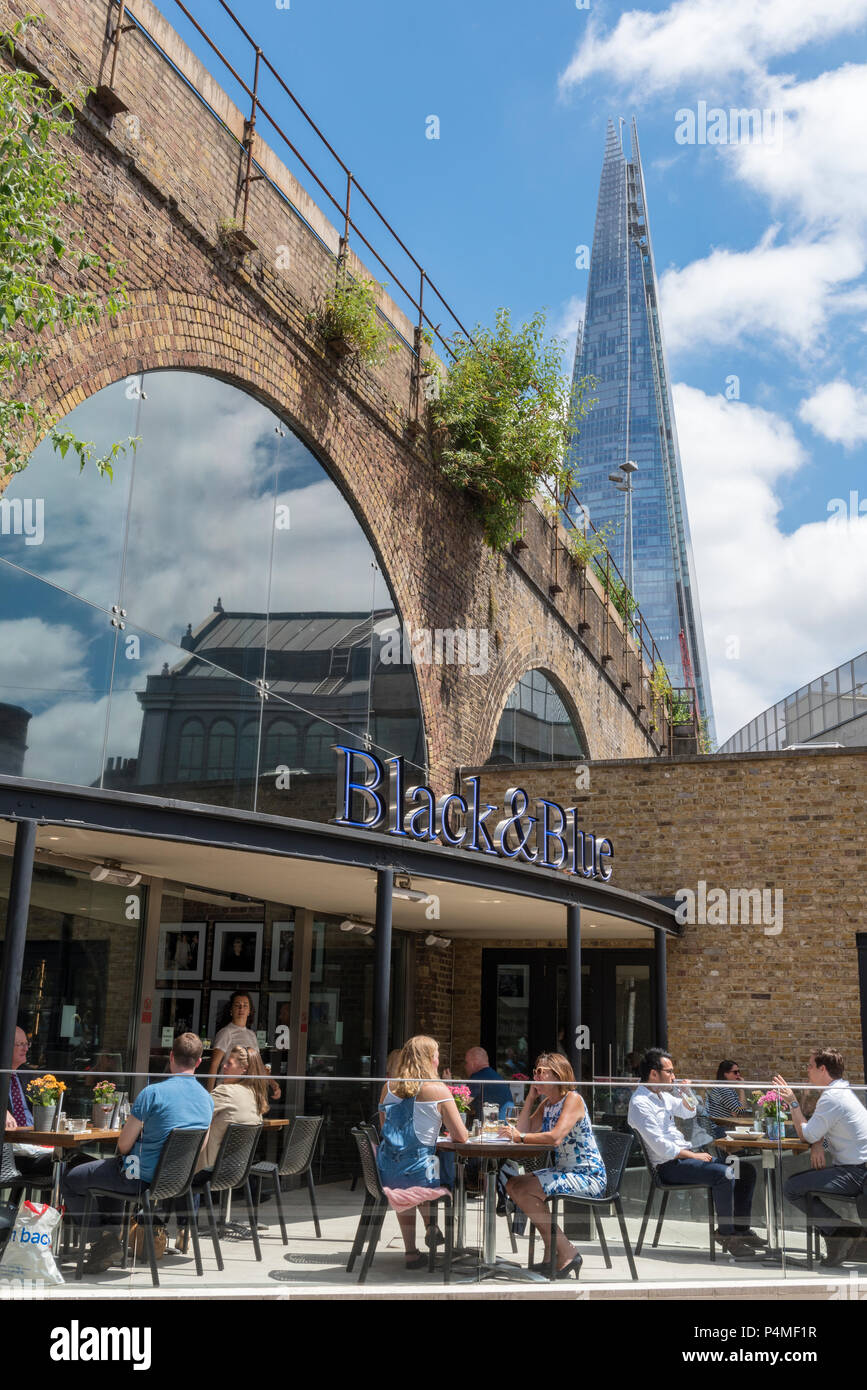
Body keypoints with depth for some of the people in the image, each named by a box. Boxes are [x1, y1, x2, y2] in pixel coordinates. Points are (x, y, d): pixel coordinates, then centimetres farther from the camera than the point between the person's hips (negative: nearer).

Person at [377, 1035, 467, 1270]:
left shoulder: (389, 1087, 5)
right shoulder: (439, 1090, -7)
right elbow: (461, 1137, -5)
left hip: (386, 1175, 4)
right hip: (418, 1174, -3)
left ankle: (411, 1252, 30)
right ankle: (431, 1226, 16)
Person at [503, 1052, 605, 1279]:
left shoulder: (573, 1099, -14)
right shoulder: (546, 1104, 13)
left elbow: (555, 1138, -27)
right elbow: (524, 1131, 4)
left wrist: (520, 1137, -20)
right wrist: (530, 1097, 5)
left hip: (589, 1176, -9)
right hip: (565, 1172, 9)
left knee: (523, 1189, -19)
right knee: (513, 1185, 1)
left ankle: (566, 1253, -9)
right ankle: (551, 1255, 5)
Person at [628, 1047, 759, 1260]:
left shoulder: (663, 1093, 13)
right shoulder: (640, 1103, -15)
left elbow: (689, 1113, 28)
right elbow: (660, 1147, -20)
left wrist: (685, 1095, 8)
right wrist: (694, 1156, -15)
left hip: (684, 1154, 10)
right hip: (668, 1165, -10)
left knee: (746, 1172, 2)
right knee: (723, 1174, -29)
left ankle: (740, 1229, 9)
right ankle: (725, 1233, -14)